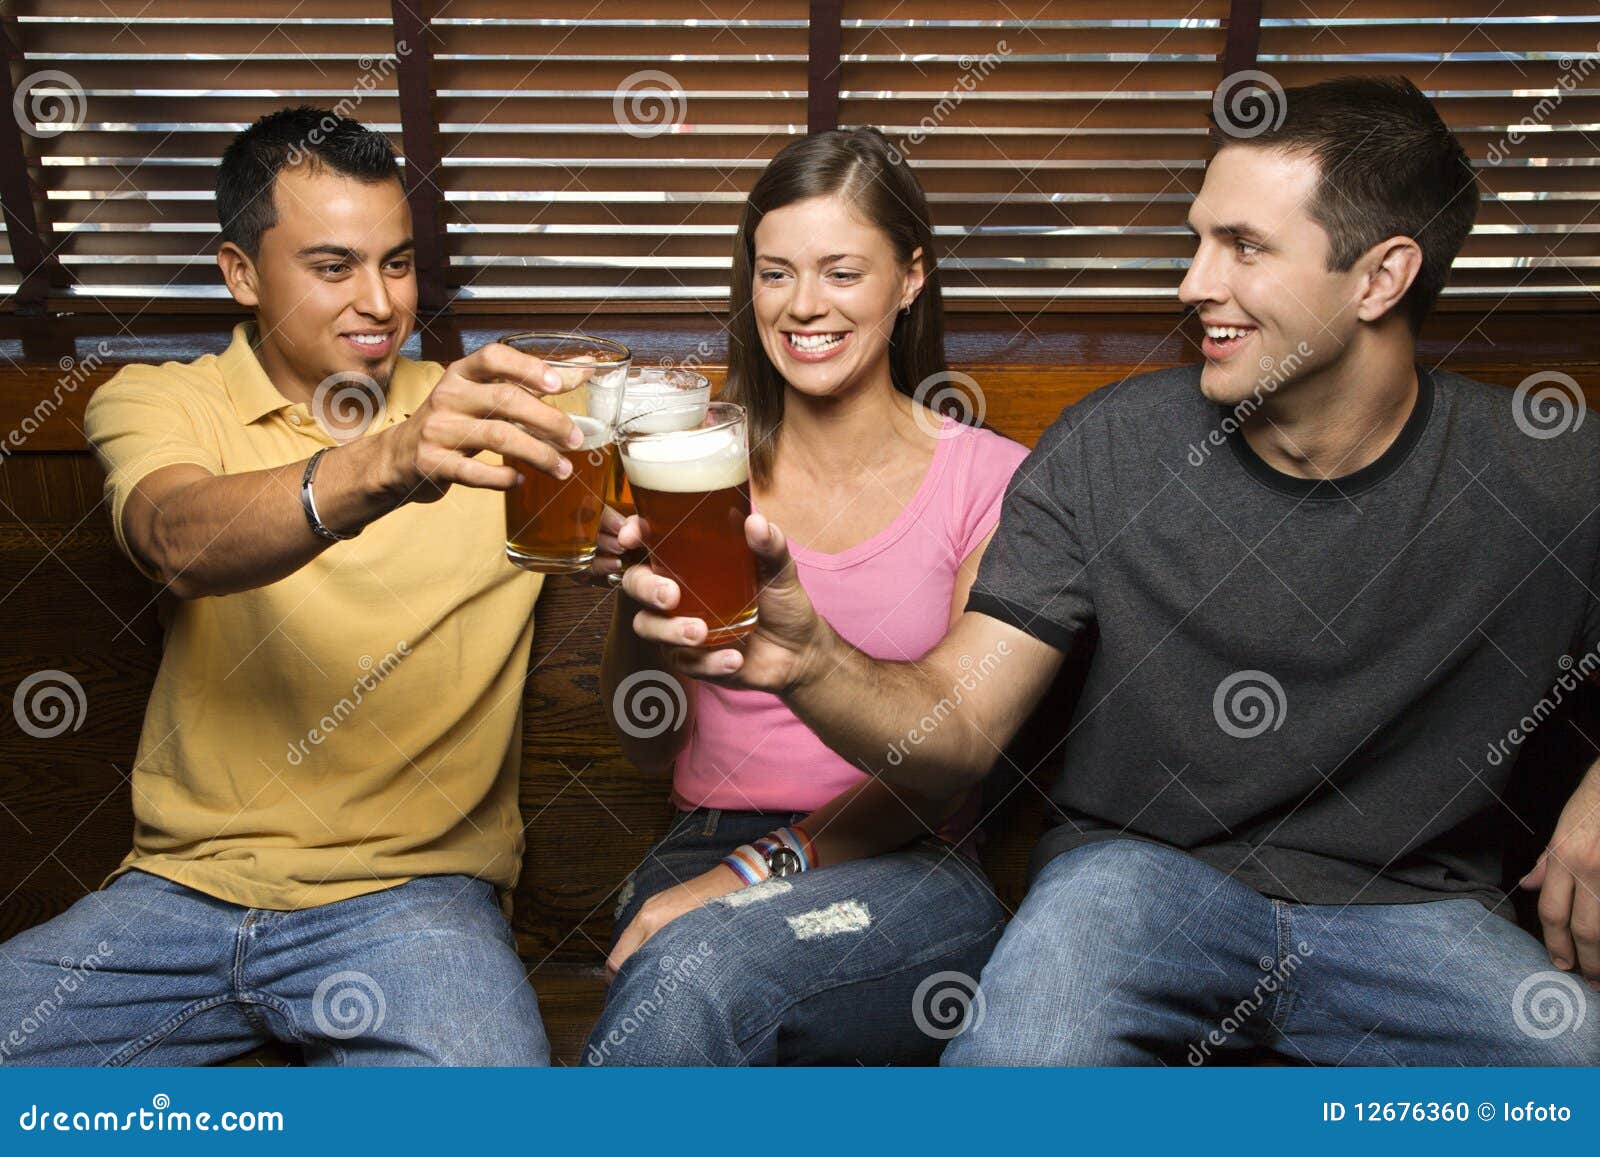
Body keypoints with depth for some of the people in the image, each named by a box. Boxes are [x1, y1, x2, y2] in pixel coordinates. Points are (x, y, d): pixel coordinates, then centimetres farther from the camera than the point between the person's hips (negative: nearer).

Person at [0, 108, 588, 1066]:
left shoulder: (487, 414, 5)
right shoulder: (160, 403, 4)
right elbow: (181, 545, -20)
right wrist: (382, 467, -39)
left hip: (413, 889, -1)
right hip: (183, 882, 2)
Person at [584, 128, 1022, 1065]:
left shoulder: (988, 480, 0)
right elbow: (651, 745, 10)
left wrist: (759, 872, -16)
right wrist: (635, 592, -10)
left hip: (909, 870, -2)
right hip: (712, 841, 2)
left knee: (700, 963, -33)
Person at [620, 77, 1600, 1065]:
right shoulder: (1108, 448, -8)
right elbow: (958, 731, -13)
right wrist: (807, 662, -32)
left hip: (1409, 905, 2)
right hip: (1145, 865, -1)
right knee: (1013, 1057, -31)